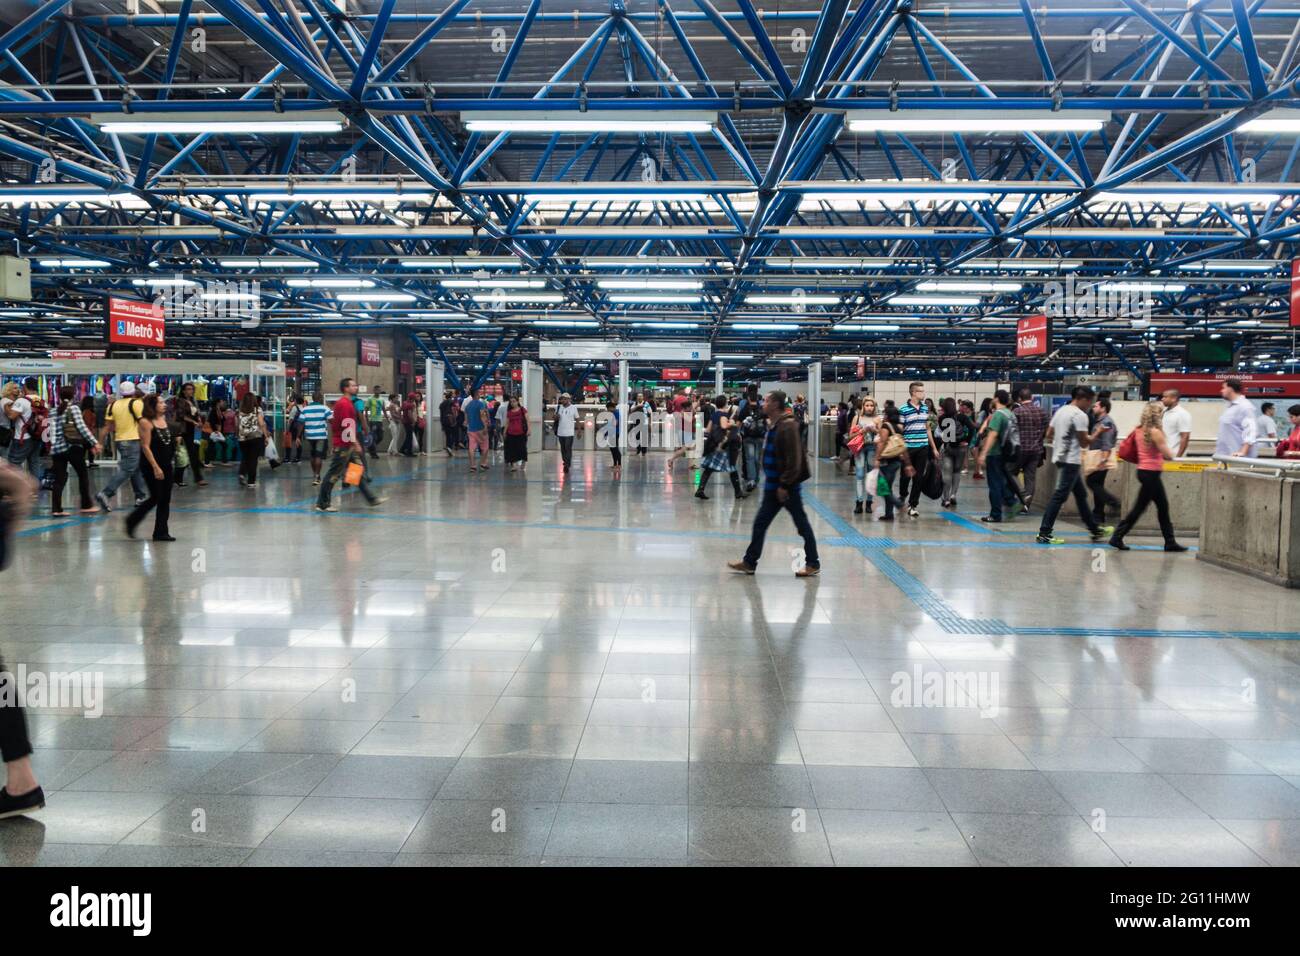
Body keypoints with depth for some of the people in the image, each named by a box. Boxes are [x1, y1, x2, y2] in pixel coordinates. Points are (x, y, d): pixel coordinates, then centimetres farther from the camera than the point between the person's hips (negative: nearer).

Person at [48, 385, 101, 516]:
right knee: (83, 475, 8)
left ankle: (56, 509, -1)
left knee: (59, 480, 5)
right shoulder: (73, 408, -3)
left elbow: (52, 431, 11)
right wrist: (94, 442, -12)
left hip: (56, 448, 5)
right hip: (73, 447, -5)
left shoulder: (55, 411, 12)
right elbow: (82, 427, -12)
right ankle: (86, 505, 10)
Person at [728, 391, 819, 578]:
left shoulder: (787, 426, -18)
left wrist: (784, 485, -22)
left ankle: (813, 564, 11)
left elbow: (793, 459, -22)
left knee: (802, 524, 2)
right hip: (774, 486, 10)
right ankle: (749, 562, 17)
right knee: (760, 523, 11)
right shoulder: (775, 425, 13)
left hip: (786, 485, -10)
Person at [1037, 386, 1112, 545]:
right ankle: (1044, 534, -9)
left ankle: (1095, 530, 26)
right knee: (1059, 496, -9)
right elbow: (1084, 442, -13)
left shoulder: (1061, 411, 13)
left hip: (1061, 458, 10)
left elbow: (1048, 435, 14)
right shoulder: (1080, 415, -14)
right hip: (1071, 461, -10)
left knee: (1081, 495, 17)